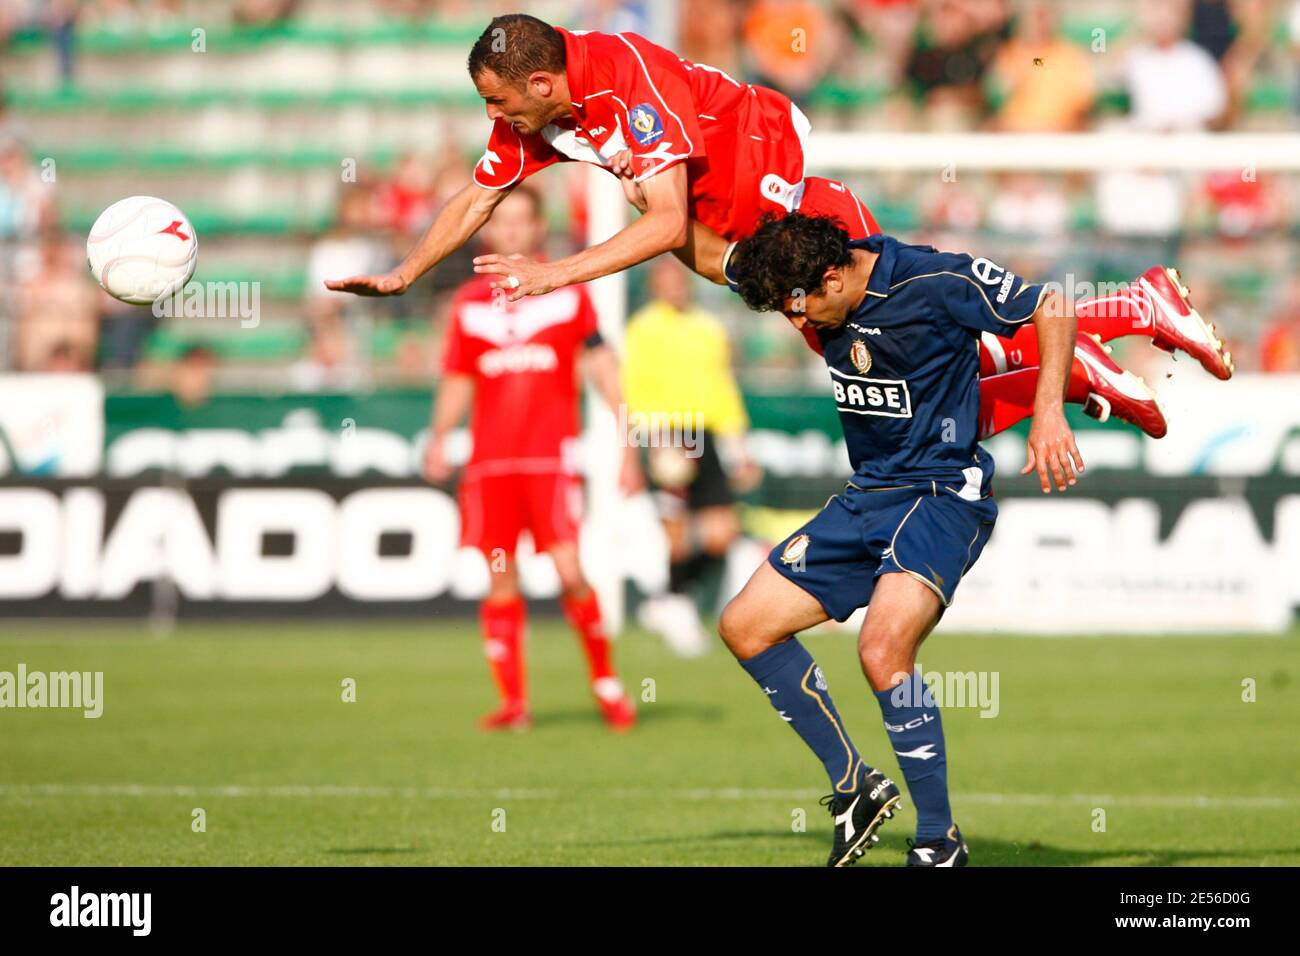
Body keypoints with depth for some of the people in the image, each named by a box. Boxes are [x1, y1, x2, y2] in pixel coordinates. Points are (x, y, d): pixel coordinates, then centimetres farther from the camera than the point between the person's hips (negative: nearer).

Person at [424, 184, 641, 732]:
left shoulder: (568, 293, 5)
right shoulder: (470, 304, 11)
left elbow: (603, 372, 5)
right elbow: (457, 383, 16)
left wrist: (627, 447, 0)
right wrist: (439, 438, -1)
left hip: (552, 456, -3)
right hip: (489, 460, 3)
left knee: (570, 574, -12)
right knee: (501, 580, 0)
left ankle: (606, 681, 8)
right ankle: (512, 701, 5)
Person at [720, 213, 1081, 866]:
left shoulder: (933, 282, -18)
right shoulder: (825, 304, 1)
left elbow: (1052, 308, -10)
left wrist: (1049, 412, -20)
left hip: (942, 496, -8)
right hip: (866, 495, 8)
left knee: (883, 650, -28)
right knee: (744, 627, 4)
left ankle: (940, 842, -16)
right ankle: (854, 788, 14)